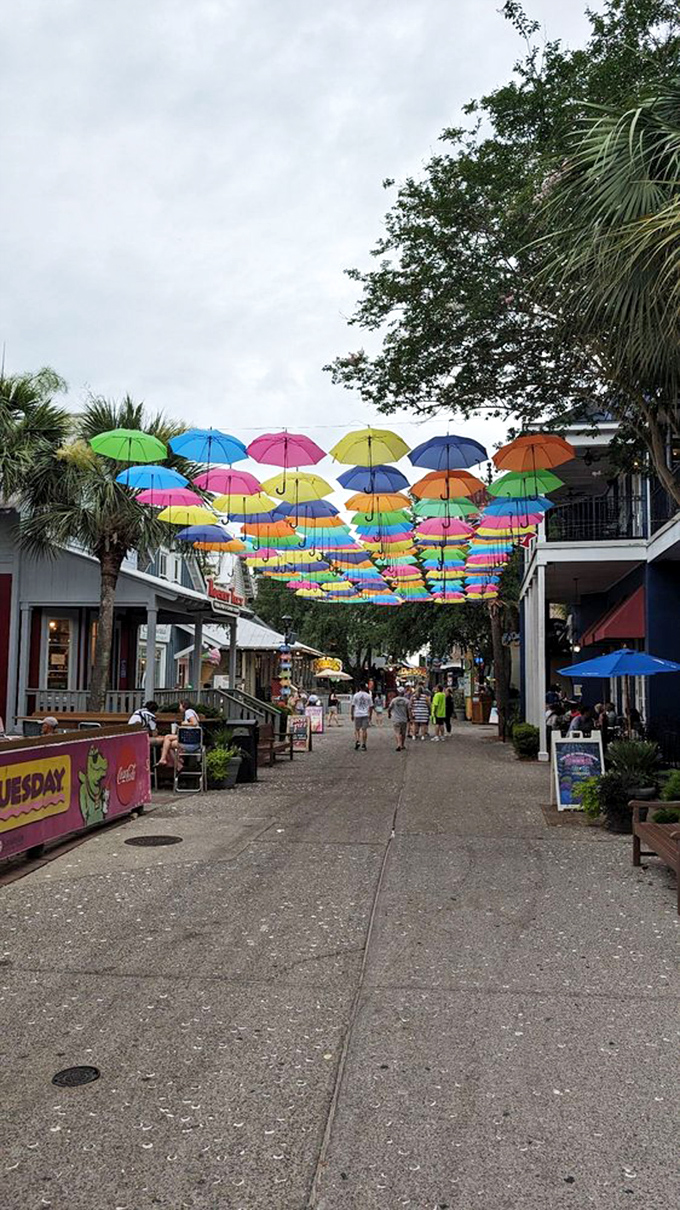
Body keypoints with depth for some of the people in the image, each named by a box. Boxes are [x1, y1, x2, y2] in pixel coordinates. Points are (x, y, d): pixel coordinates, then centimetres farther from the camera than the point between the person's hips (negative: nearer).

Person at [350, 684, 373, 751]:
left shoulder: (356, 695, 1)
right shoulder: (368, 696, 2)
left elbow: (353, 706, 1)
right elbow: (371, 706, 4)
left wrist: (352, 715, 8)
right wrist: (370, 716, 13)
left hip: (357, 715, 0)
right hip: (365, 715, 0)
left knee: (357, 729, 10)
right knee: (364, 730, 4)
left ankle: (357, 741, -9)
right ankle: (363, 745, 4)